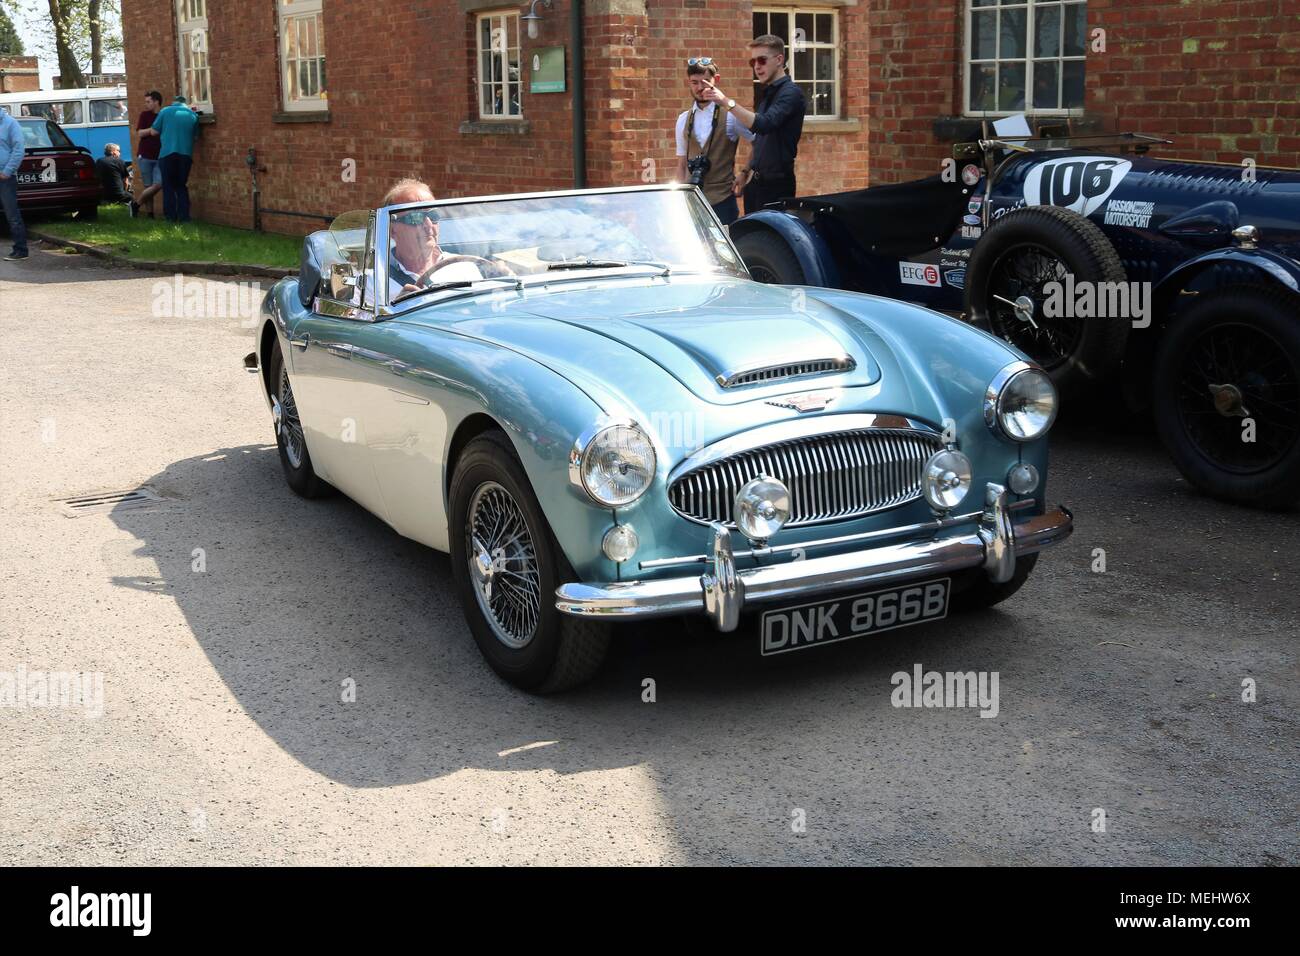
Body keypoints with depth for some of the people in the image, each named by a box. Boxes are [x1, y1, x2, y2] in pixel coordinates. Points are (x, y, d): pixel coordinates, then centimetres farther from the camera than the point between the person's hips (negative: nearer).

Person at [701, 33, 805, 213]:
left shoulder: (790, 93, -11)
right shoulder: (766, 94, 16)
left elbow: (764, 124, -27)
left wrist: (727, 102, -30)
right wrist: (746, 171, 17)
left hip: (776, 183, -8)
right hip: (756, 181, 8)